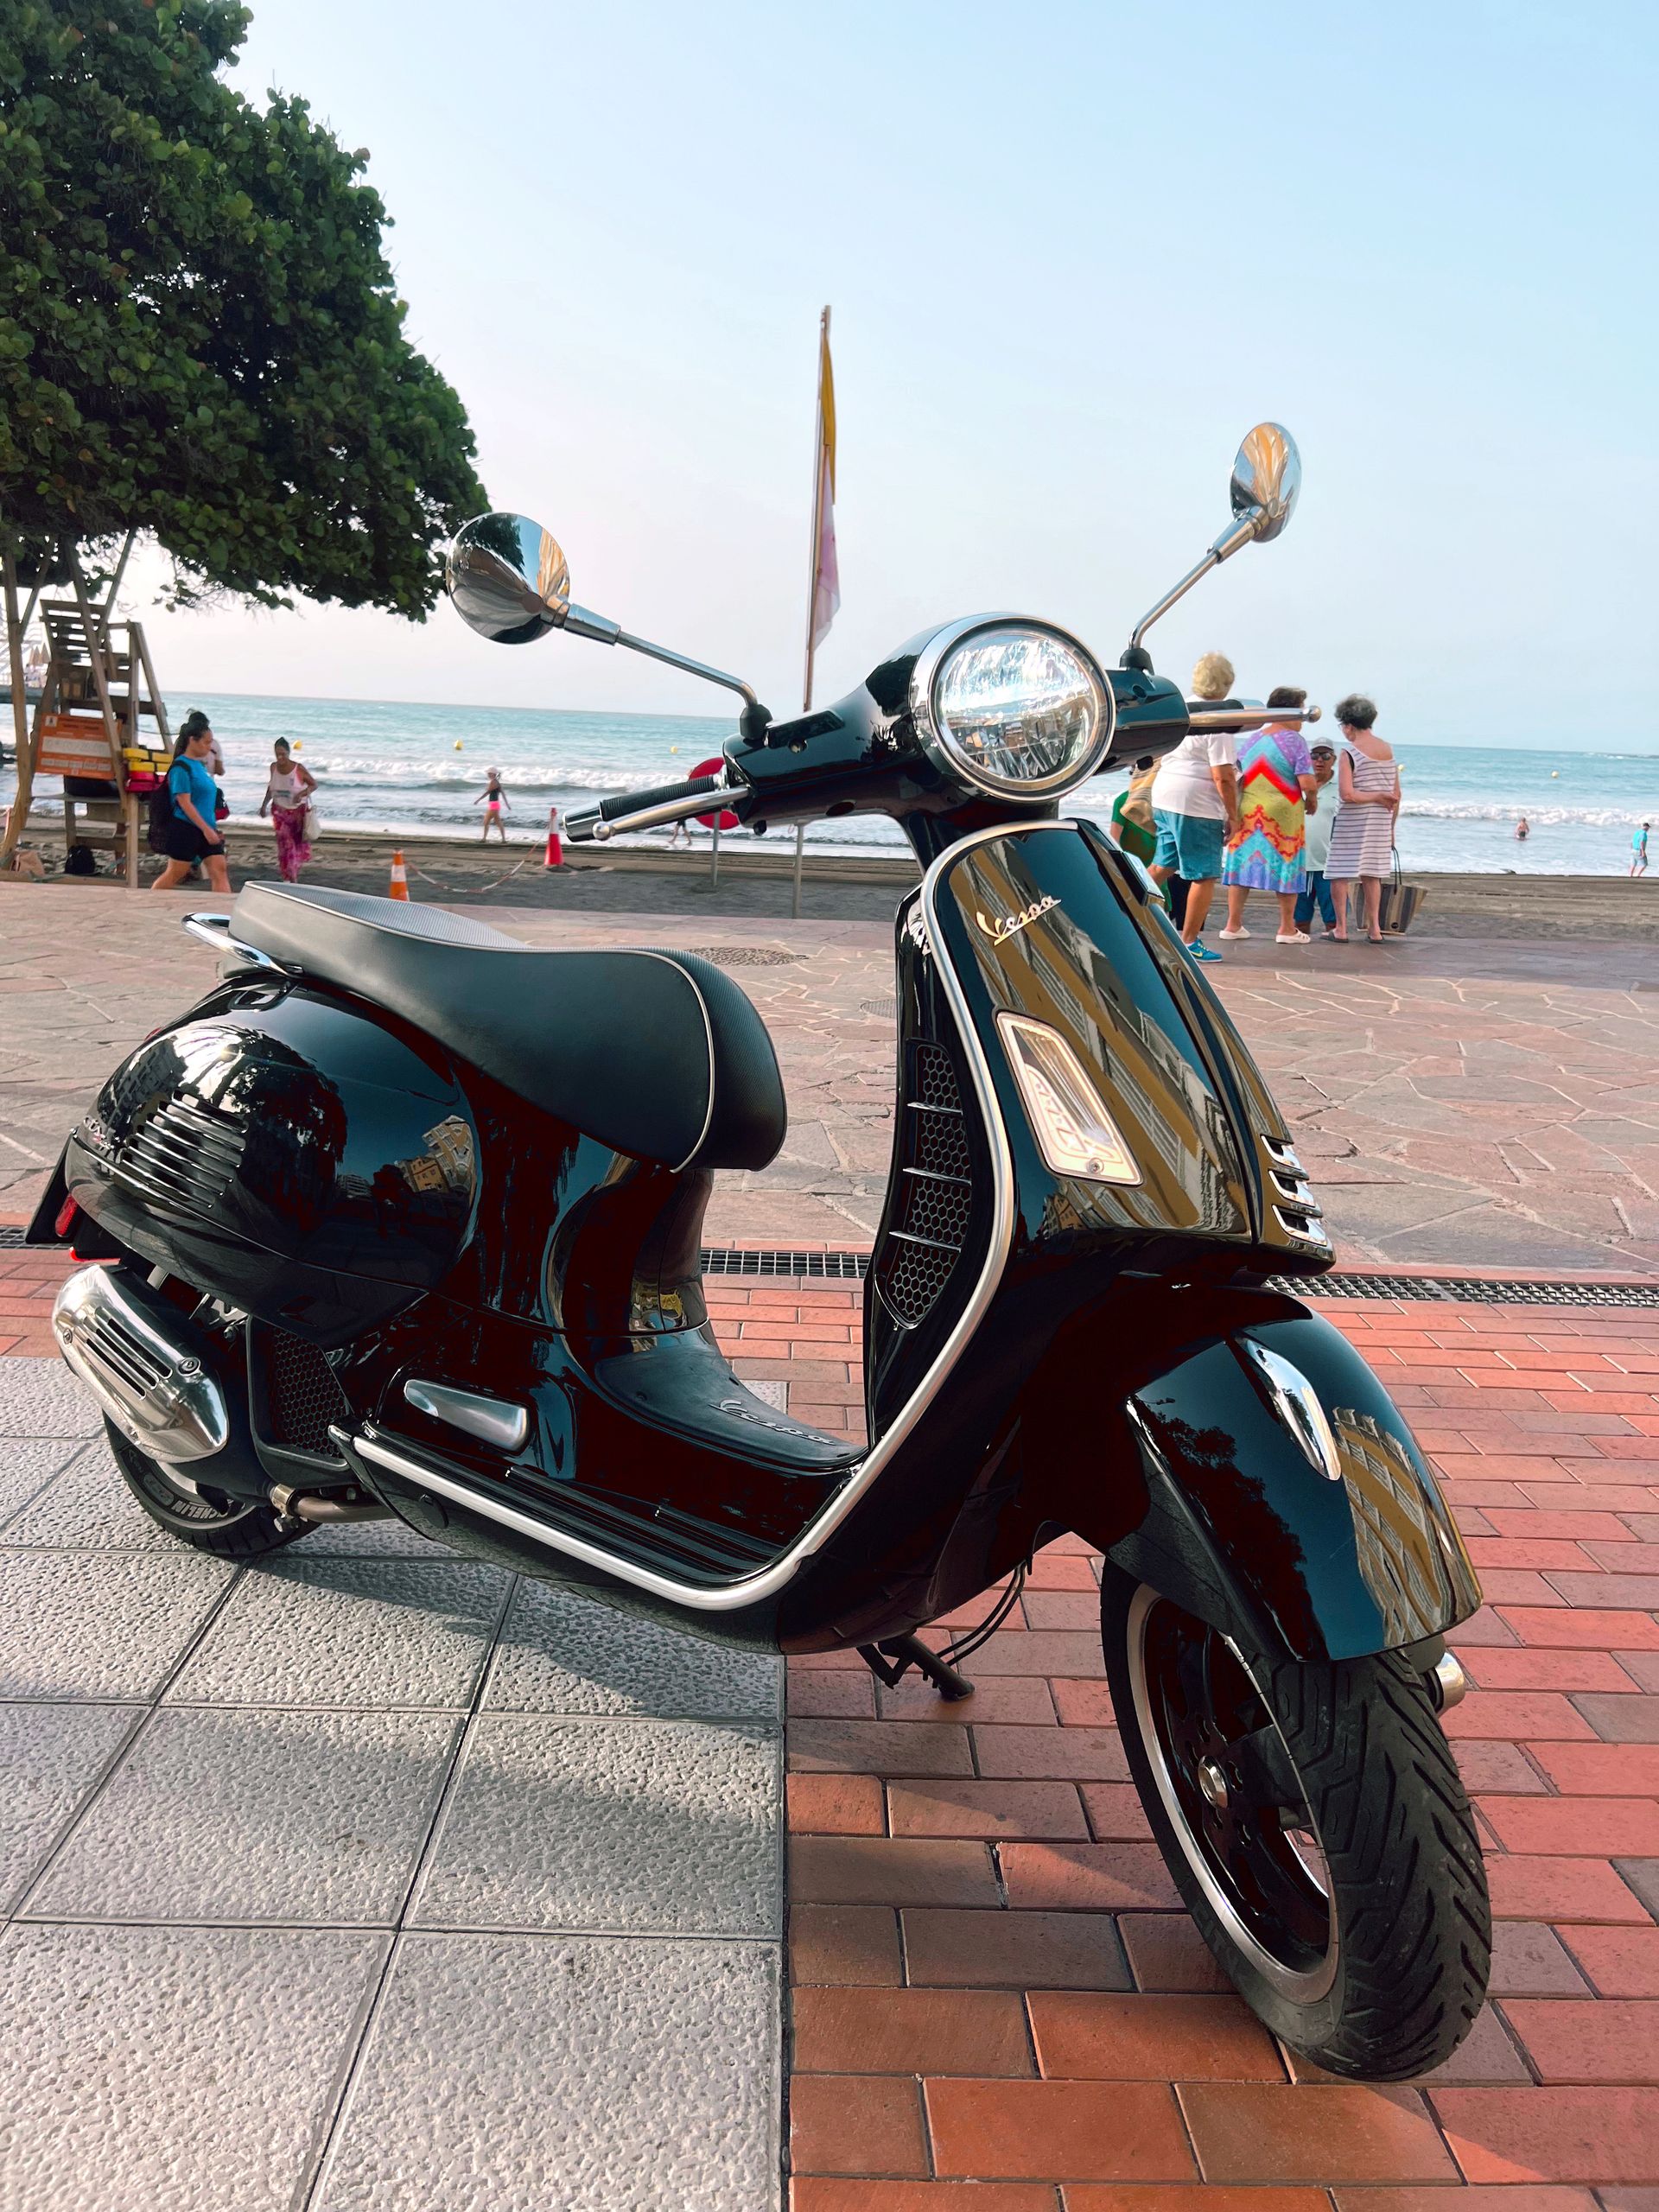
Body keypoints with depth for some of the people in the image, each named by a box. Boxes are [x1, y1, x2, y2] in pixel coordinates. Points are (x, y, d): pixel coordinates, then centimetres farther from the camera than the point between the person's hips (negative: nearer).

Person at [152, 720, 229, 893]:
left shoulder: (200, 764, 12)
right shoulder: (181, 767, -14)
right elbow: (184, 803, -19)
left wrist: (211, 828, 20)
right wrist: (206, 829, -21)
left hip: (205, 828, 8)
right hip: (186, 828, -8)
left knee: (219, 869, -1)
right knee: (175, 874, 2)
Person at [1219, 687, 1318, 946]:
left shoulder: (1249, 740, 10)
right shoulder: (1294, 740, -7)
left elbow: (1235, 778, 12)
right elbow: (1307, 783, -14)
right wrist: (1311, 801, 5)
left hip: (1247, 813, 5)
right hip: (1283, 816, -5)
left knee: (1242, 864, 9)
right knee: (1286, 868, 4)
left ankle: (1233, 924, 11)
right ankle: (1287, 929, 10)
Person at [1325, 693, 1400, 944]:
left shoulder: (1349, 752, -12)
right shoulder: (1389, 749, 7)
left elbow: (1346, 794, -22)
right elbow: (1397, 795, 10)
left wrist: (1376, 796, -9)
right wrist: (1390, 826, 18)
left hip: (1352, 821, -6)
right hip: (1381, 820, 6)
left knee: (1340, 874, 2)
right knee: (1372, 873, 14)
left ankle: (1341, 928, 3)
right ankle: (1374, 928, 15)